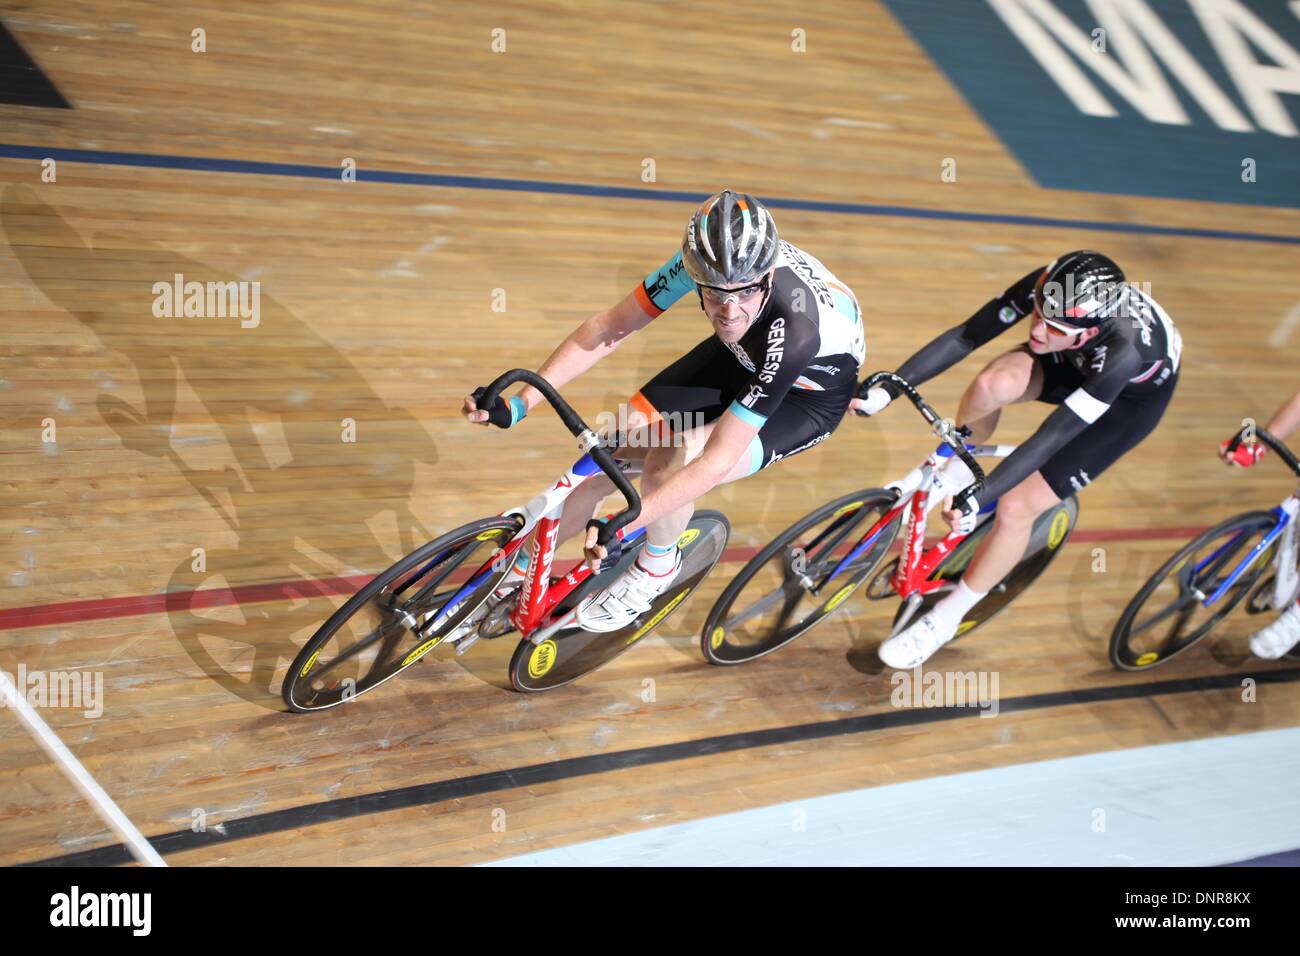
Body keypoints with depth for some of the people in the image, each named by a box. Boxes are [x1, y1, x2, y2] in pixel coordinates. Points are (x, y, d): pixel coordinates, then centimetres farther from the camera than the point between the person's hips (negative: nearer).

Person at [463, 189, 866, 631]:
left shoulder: (794, 329, -43)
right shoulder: (706, 259, -29)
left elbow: (719, 460, -40)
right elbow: (609, 328, -19)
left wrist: (620, 523, -44)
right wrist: (519, 403, -25)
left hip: (810, 398, -5)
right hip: (742, 358, 5)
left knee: (670, 461, -28)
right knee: (625, 435, -8)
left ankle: (656, 567, 4)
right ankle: (524, 563, 15)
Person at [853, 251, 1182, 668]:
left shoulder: (1125, 351, -44)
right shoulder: (1047, 286, -33)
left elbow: (1052, 436, -42)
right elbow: (965, 336, -26)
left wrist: (978, 499, -43)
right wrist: (887, 388, -33)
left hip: (1132, 394, -4)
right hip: (1076, 363, 4)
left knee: (1016, 508, -14)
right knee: (991, 385, -32)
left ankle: (944, 619, 7)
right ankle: (956, 469, 0)